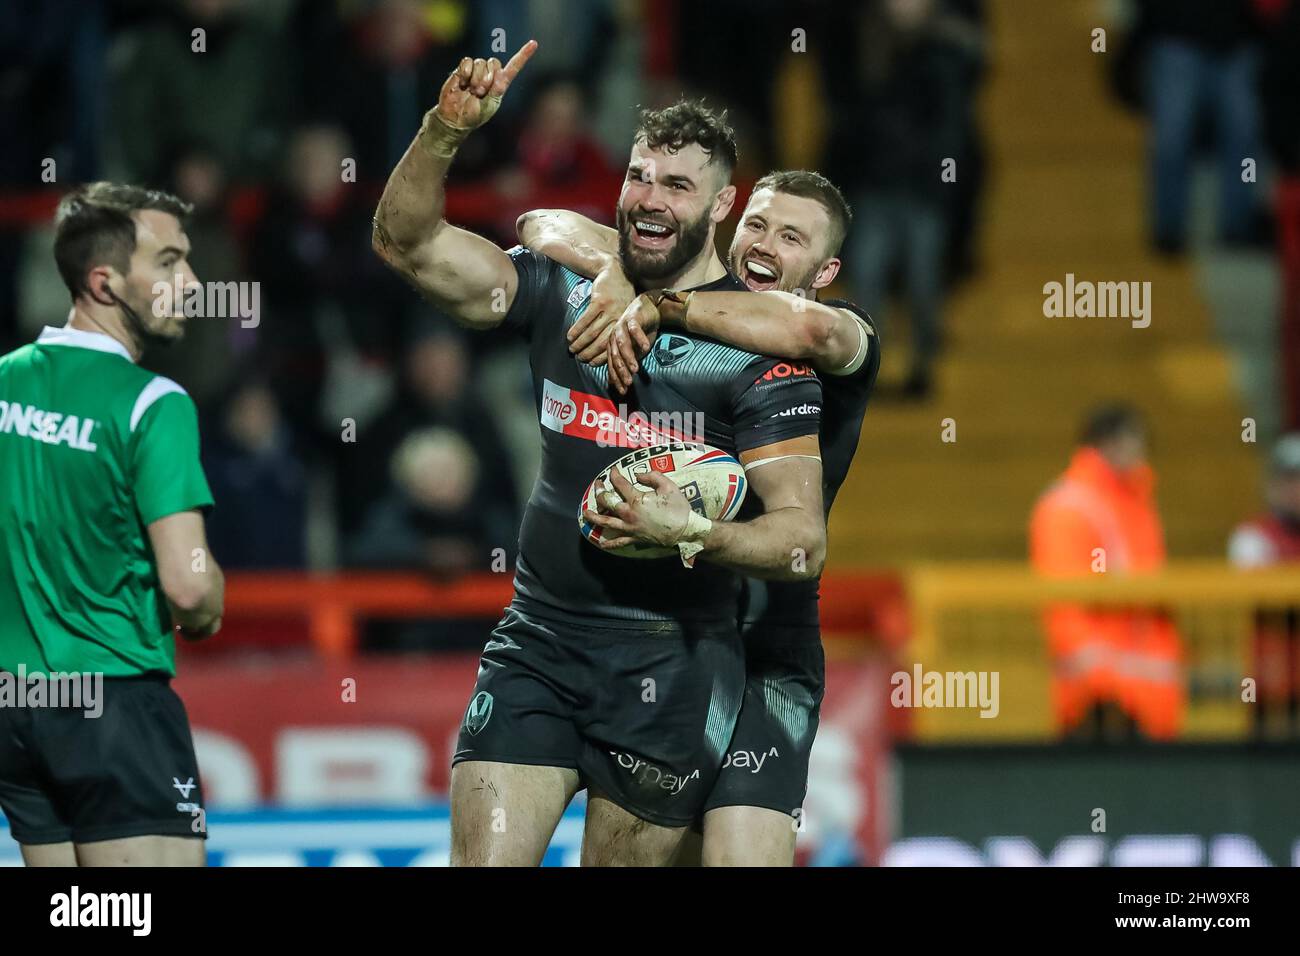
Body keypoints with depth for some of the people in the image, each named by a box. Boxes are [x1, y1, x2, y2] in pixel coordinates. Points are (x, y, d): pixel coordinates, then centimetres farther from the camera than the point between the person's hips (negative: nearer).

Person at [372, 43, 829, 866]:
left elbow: (804, 538, -9)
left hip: (669, 665, -3)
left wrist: (690, 533, -25)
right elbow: (406, 241, 1)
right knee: (485, 858, -10)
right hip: (537, 643, 3)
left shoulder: (759, 343, -6)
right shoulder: (566, 293, 7)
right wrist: (447, 131, -15)